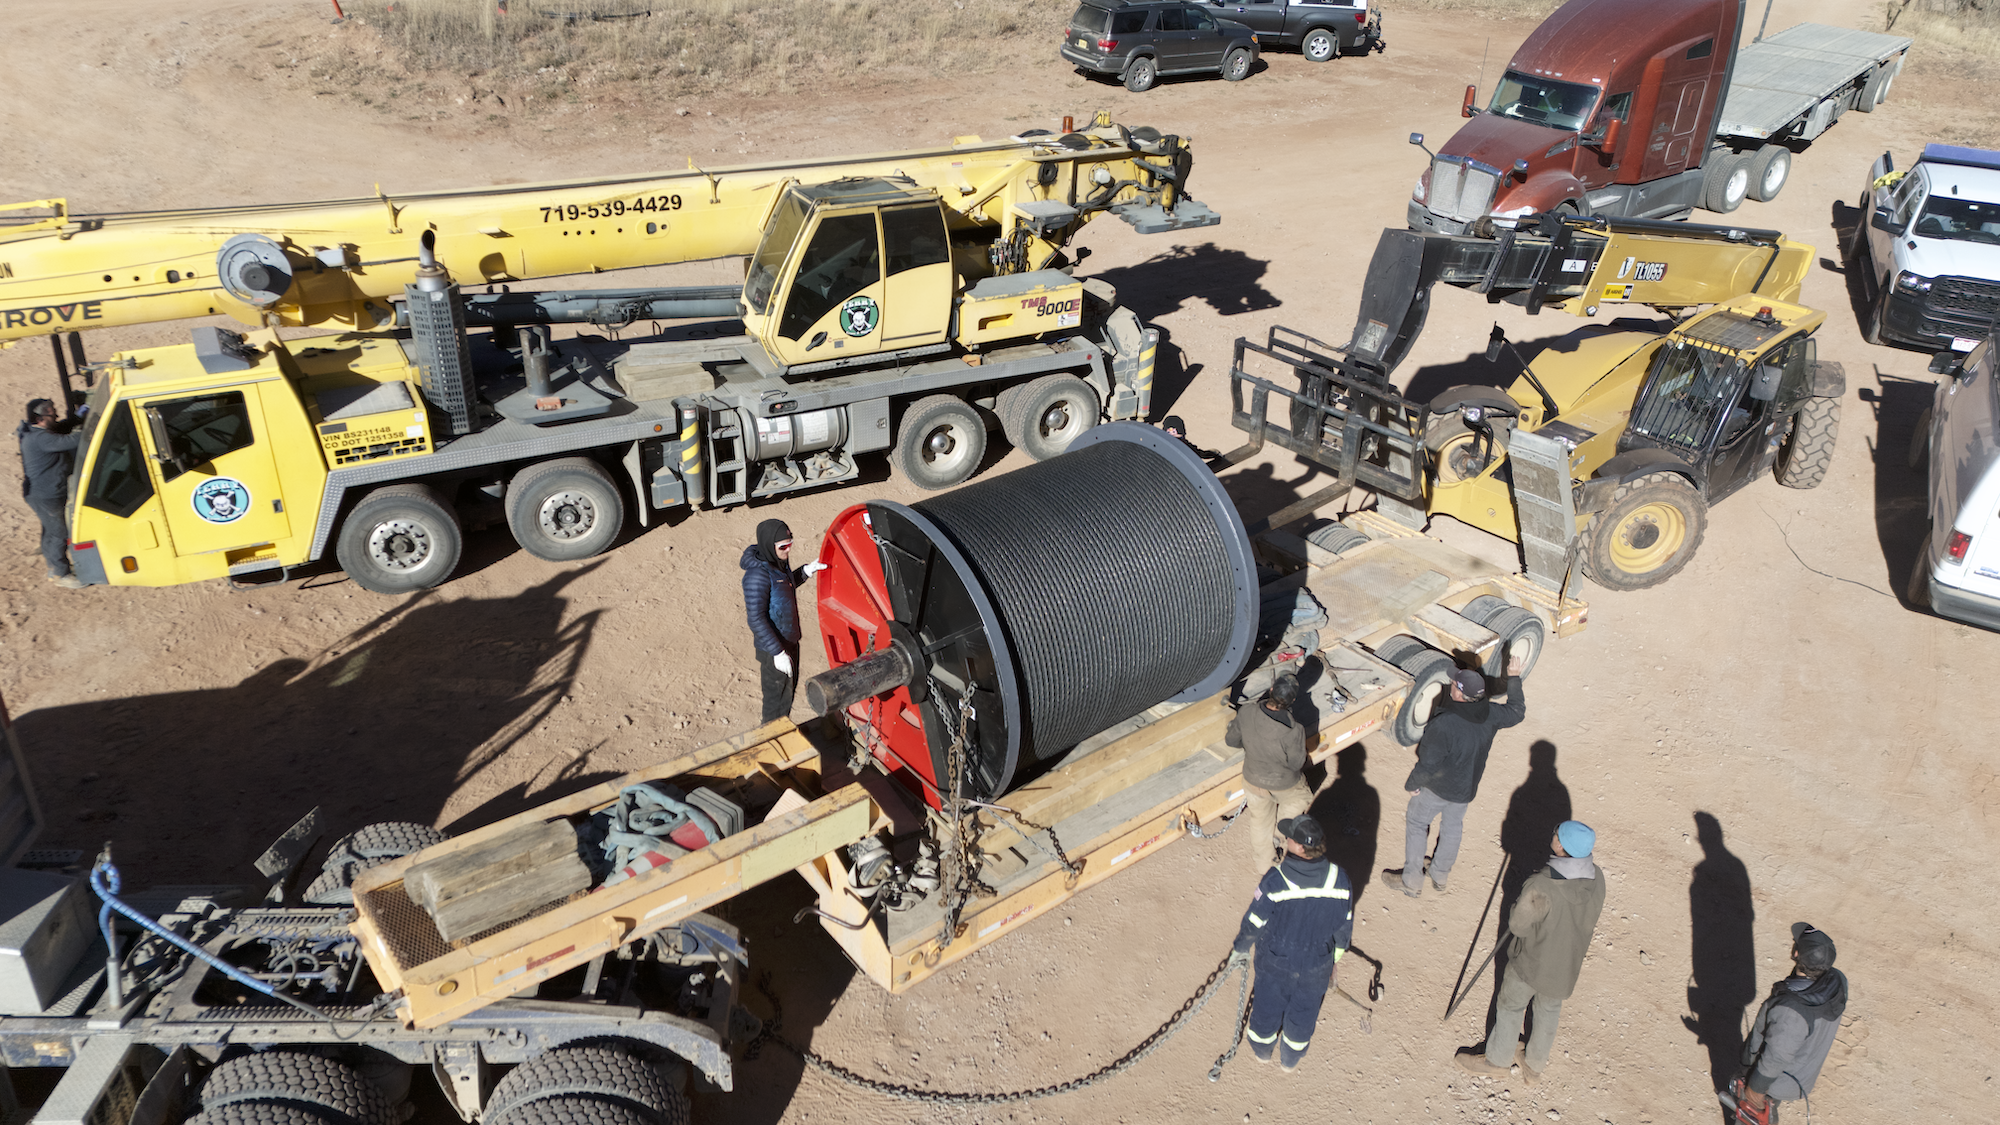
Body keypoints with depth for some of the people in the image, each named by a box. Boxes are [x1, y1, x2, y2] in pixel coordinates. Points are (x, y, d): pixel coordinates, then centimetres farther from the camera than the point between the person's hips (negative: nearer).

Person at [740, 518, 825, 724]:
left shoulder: (780, 560, -2)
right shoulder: (758, 574, -29)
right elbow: (757, 619, -27)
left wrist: (805, 571, 3)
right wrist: (778, 653, -26)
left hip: (789, 638, 9)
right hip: (773, 647, -9)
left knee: (790, 686, 25)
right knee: (778, 697, 6)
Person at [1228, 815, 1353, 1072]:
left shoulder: (1275, 882, -32)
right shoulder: (1340, 881, -23)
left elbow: (1254, 923, -17)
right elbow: (1344, 927, -6)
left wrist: (1240, 948, 4)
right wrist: (1334, 957, 13)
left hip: (1275, 963, -2)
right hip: (1317, 966, 2)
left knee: (1268, 1005, 26)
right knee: (1304, 1011, 27)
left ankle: (1262, 1050, 53)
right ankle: (1291, 1059, 51)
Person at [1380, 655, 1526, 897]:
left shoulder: (1443, 725, -37)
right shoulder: (1490, 715, -18)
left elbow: (1428, 765, -29)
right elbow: (1517, 711, 5)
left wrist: (1411, 784, -10)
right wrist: (1514, 677, 14)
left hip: (1437, 787, -6)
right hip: (1467, 787, 6)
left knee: (1416, 823, 17)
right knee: (1452, 826, 26)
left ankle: (1411, 881, 26)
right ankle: (1441, 877, 44)